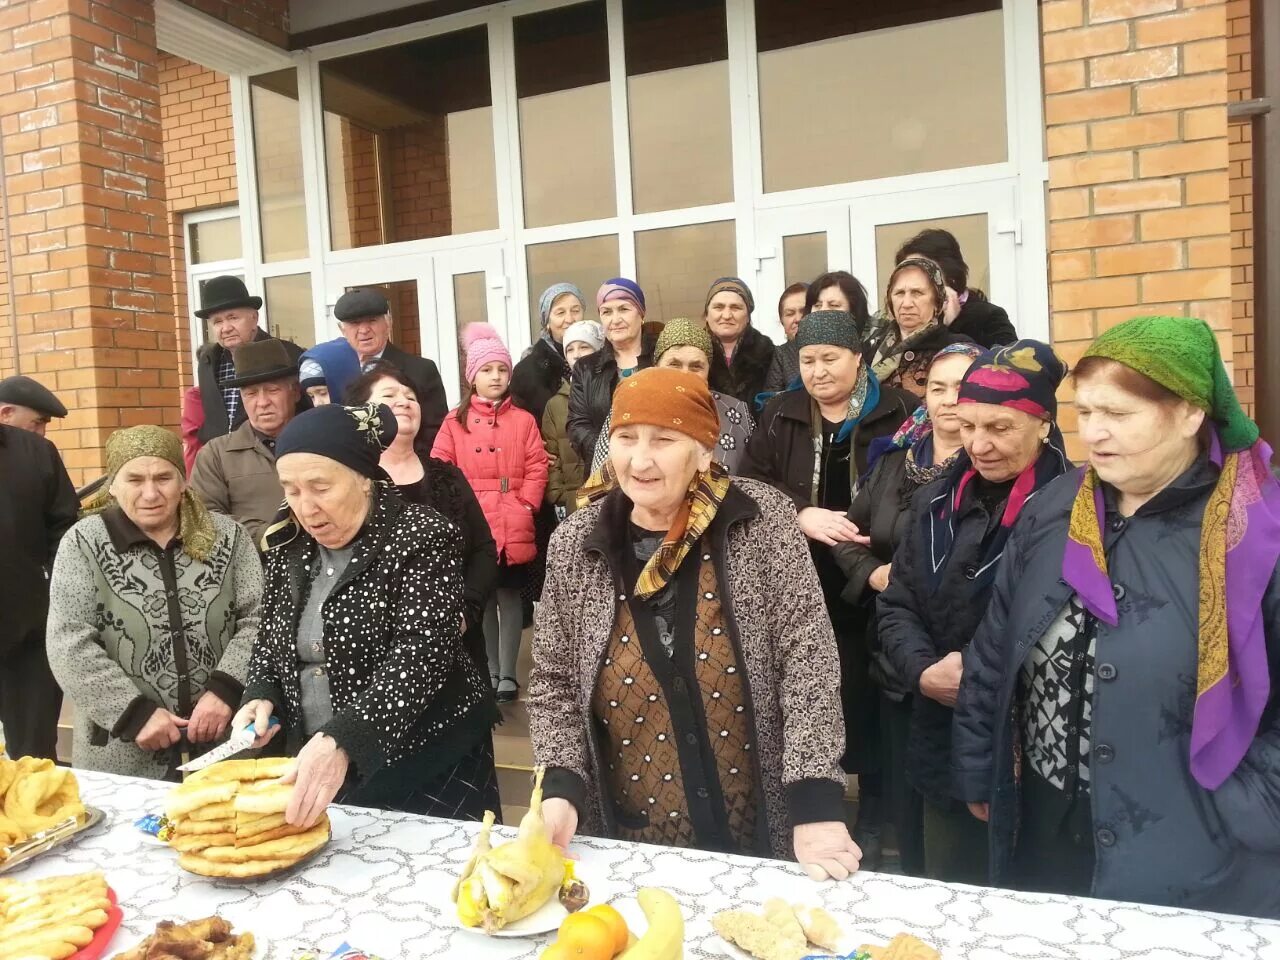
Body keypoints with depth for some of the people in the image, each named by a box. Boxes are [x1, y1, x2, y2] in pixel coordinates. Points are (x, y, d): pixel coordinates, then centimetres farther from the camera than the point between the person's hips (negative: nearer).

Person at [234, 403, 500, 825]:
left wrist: (342, 741, -39)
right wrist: (261, 696, -7)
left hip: (423, 766, -6)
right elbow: (271, 639, 13)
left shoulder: (422, 540, -18)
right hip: (310, 762, 6)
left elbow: (419, 659, -27)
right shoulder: (290, 546, 2)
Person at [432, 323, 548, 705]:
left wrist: (526, 505, -9)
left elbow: (537, 467, 0)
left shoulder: (523, 420, 4)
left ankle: (508, 674, 13)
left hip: (513, 526, -1)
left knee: (509, 597, 5)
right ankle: (491, 671, 23)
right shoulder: (455, 422, 4)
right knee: (482, 599, 11)